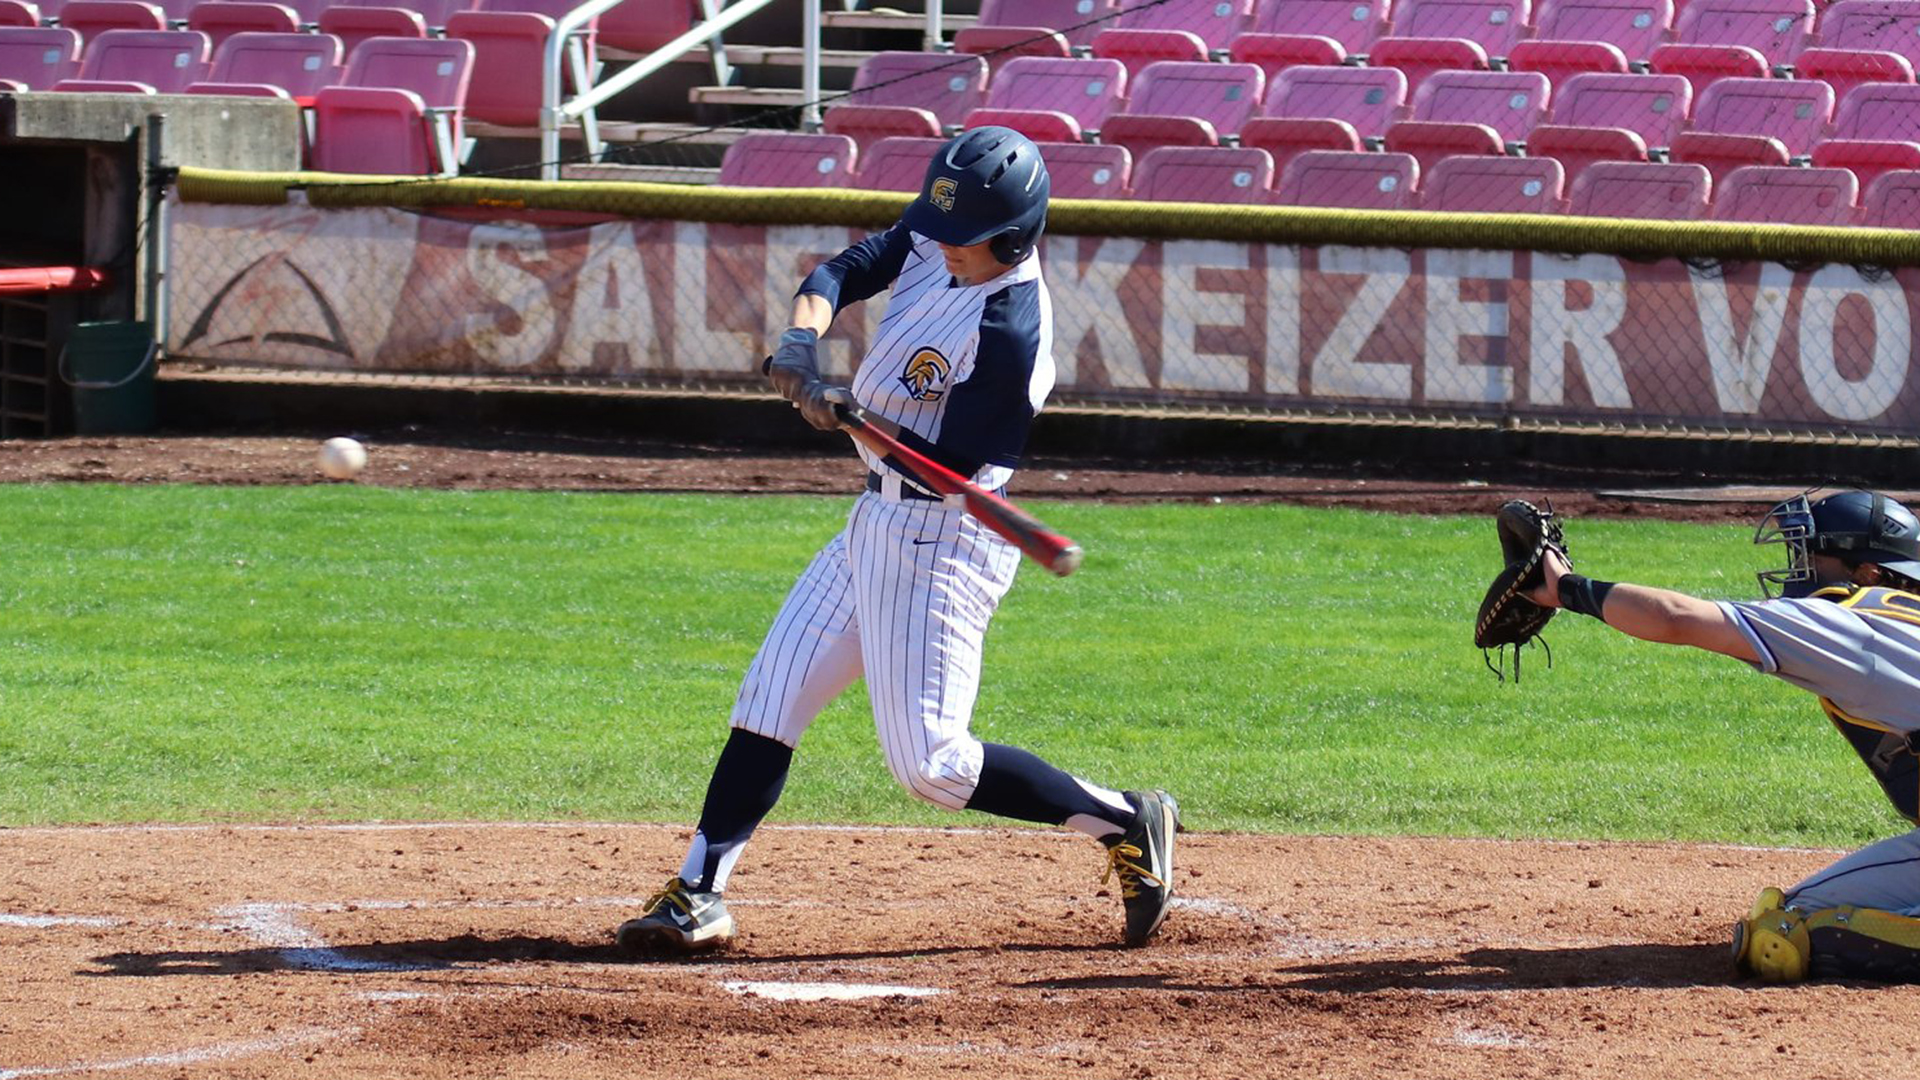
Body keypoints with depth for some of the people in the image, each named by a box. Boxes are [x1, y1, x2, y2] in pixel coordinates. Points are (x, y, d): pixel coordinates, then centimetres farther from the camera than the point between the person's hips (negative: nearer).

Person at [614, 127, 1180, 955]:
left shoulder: (1011, 331, -25)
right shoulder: (931, 244, -1)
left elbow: (951, 469, -24)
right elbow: (843, 272, 0)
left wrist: (861, 419, -36)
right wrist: (803, 336, -20)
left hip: (941, 540, -9)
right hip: (881, 520, 9)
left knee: (929, 762, -9)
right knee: (771, 699, 8)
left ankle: (1123, 824, 3)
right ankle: (699, 895, 11)